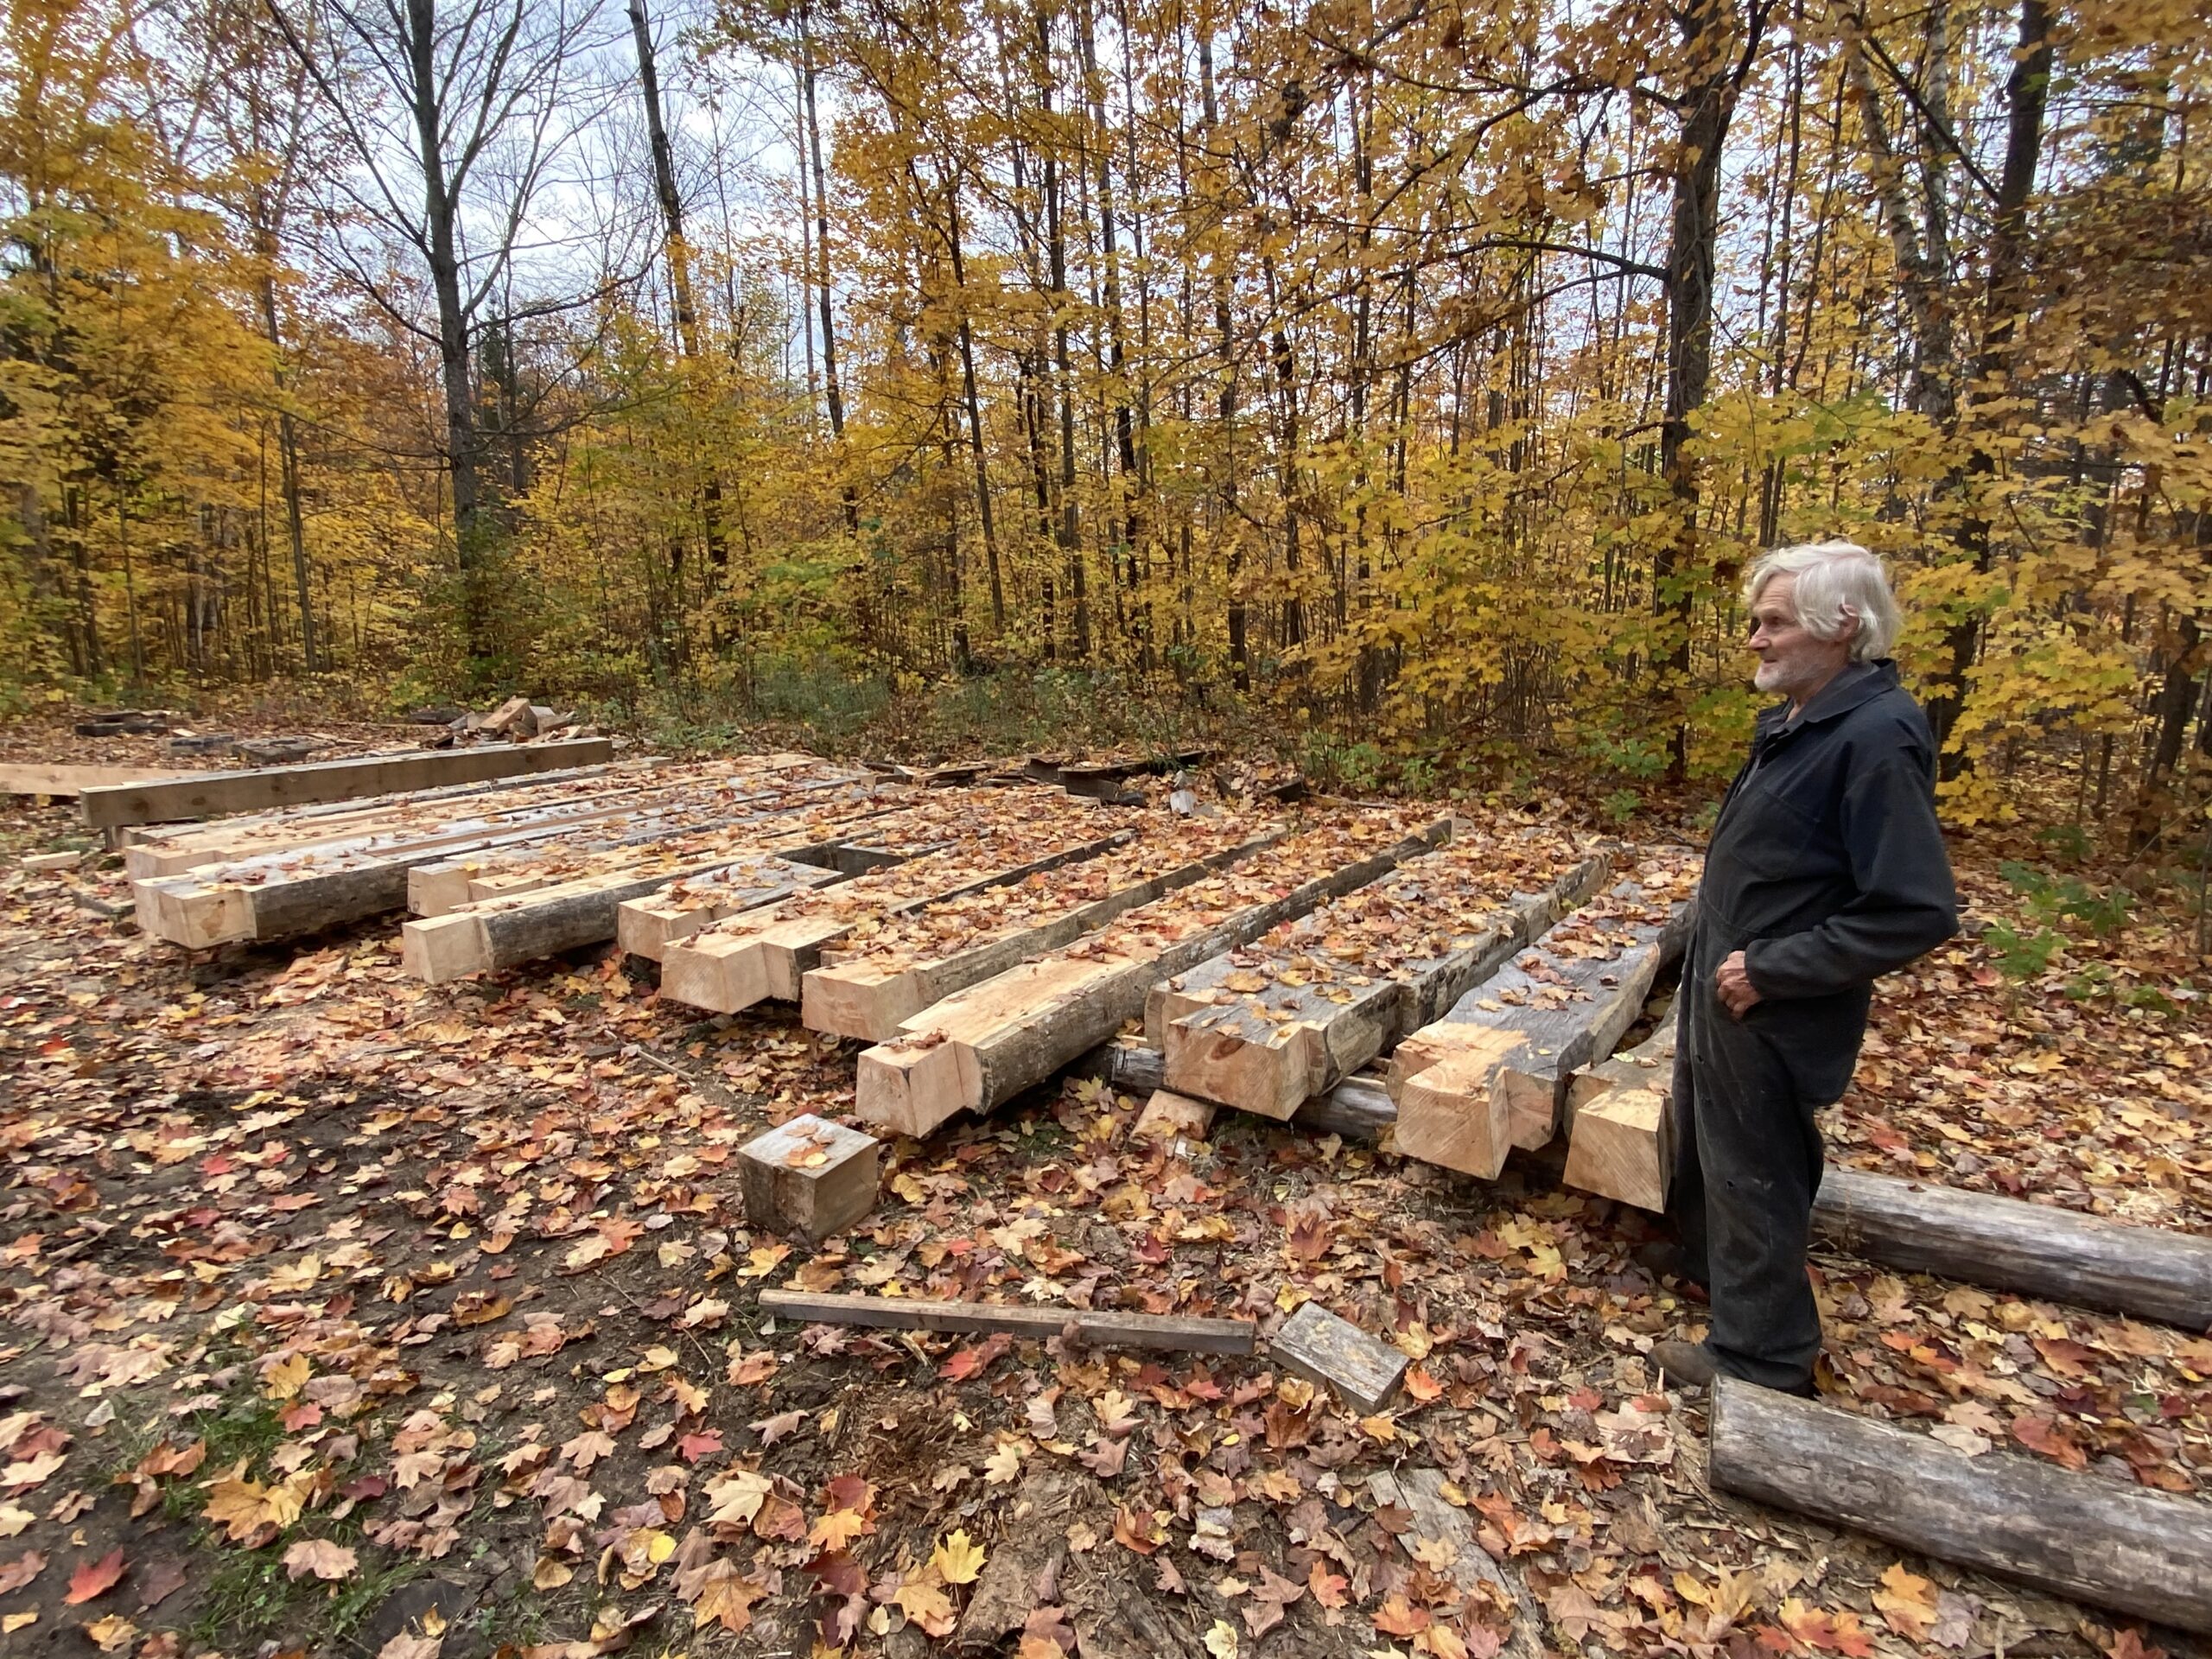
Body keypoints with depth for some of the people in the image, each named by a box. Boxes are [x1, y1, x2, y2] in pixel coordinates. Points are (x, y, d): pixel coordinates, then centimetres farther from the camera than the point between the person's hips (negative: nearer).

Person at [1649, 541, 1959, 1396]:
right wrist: (1727, 962, 10)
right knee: (1706, 1147, 27)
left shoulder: (1878, 737, -24)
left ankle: (1759, 1352, 29)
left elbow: (1917, 911, -28)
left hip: (1770, 1016, -9)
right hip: (1722, 992, 9)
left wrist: (1770, 970, -23)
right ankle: (1712, 1264, 50)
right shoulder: (1797, 722, 6)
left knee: (1753, 1175, 9)